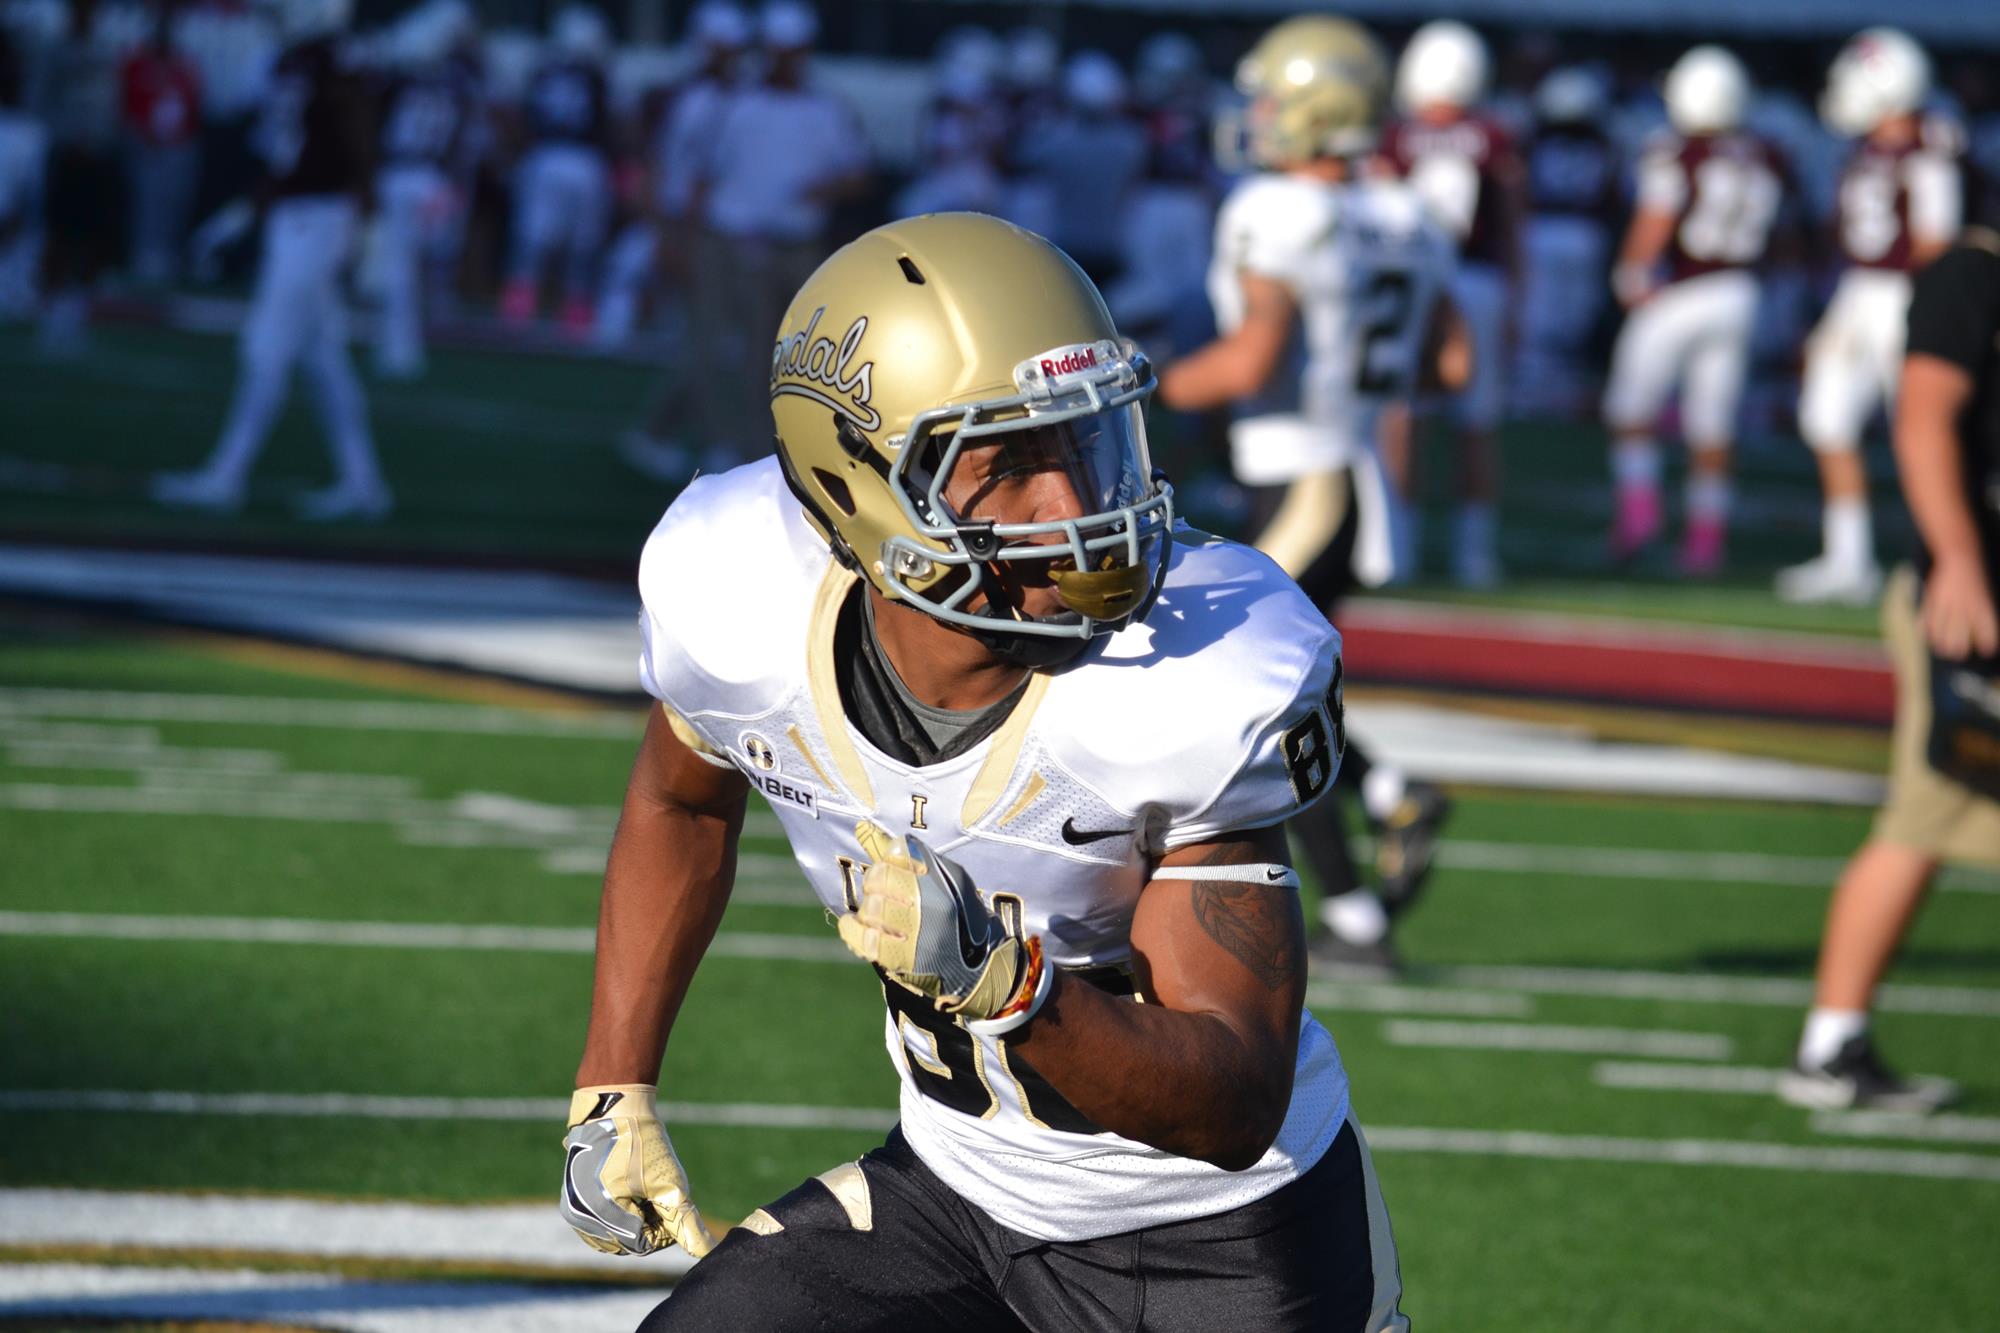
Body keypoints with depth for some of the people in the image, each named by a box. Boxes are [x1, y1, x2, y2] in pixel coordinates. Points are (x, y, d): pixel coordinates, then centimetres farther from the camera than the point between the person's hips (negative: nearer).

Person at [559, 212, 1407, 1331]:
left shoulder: (1198, 691, -29)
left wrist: (1004, 981, -42)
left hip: (1223, 1234, -3)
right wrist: (613, 1092, 8)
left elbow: (1237, 1110, -27)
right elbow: (683, 801, 9)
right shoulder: (750, 611, -18)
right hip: (956, 1186, 4)